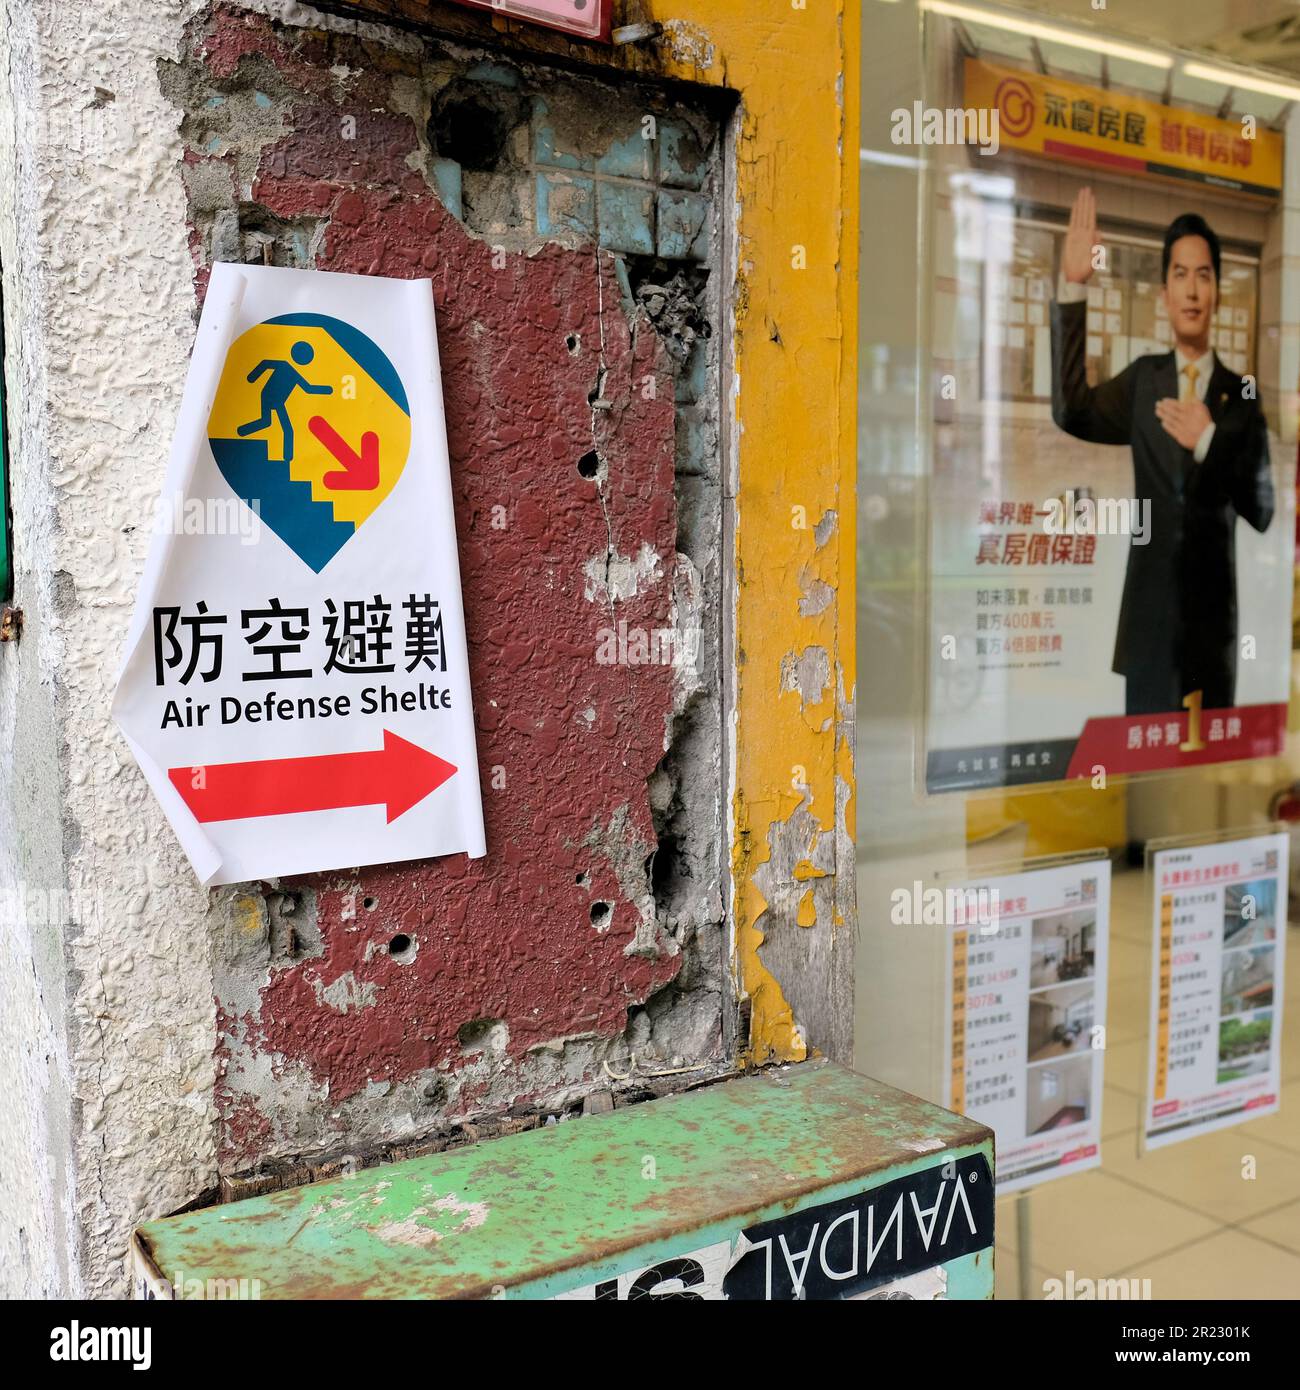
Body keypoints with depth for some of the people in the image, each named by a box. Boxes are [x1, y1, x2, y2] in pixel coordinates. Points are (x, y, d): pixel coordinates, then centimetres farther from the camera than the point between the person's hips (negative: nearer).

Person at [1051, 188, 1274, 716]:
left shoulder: (1241, 396, 3)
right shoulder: (1142, 380, 9)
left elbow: (1262, 509, -4)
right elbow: (1072, 411, -8)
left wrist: (1209, 441, -19)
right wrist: (1073, 288, -12)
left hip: (1214, 626, -1)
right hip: (1149, 626, 1)